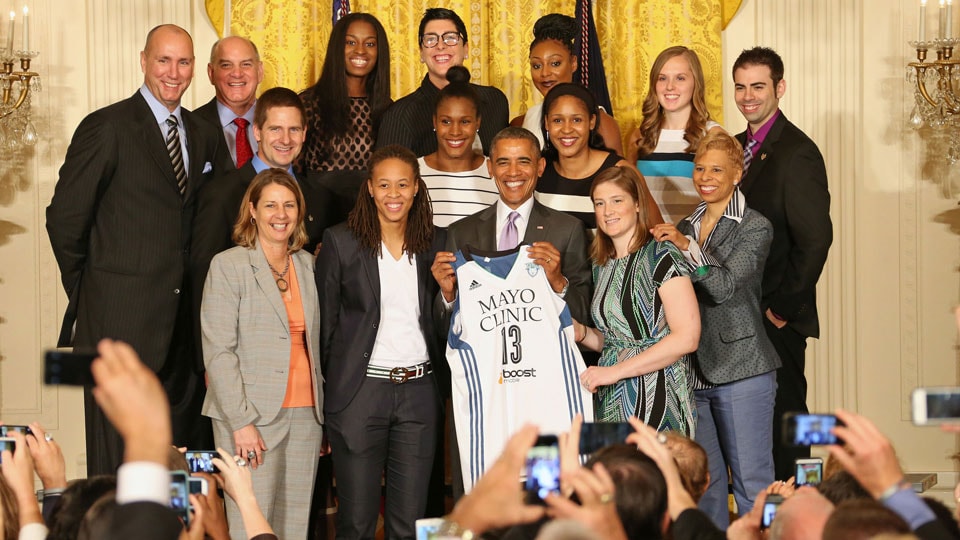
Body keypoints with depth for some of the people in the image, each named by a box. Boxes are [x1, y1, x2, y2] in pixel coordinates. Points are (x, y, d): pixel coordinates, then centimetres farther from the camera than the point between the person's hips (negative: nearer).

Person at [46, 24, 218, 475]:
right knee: (118, 455, -2)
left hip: (183, 316, 6)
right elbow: (64, 218, -5)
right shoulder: (107, 128, -6)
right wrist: (87, 291, 2)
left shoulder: (203, 136, 14)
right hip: (121, 317, -6)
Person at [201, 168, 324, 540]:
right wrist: (241, 421, -14)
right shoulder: (229, 265, -2)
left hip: (305, 414, 5)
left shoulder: (307, 265, 14)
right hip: (250, 415, -5)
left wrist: (322, 414, 11)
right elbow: (218, 351, -8)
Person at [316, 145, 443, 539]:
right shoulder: (340, 242, -1)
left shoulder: (434, 245, 9)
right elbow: (325, 324, 1)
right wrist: (326, 395, 0)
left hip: (419, 392, 3)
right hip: (360, 391, -3)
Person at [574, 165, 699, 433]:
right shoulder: (603, 265, 15)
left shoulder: (661, 256, -8)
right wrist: (582, 333, 2)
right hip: (611, 403, 6)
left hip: (655, 401, -6)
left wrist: (615, 371, -17)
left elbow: (687, 337, -17)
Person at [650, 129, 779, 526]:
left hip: (742, 371, -6)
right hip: (692, 371, 6)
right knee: (704, 480, 9)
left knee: (751, 480, -3)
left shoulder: (754, 227, -3)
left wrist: (687, 247, -20)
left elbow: (724, 287, -17)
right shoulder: (685, 228, 14)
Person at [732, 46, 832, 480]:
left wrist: (783, 308, -15)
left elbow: (816, 238, -18)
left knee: (783, 414, -2)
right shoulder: (737, 147, 13)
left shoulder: (798, 153, -13)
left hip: (777, 319, -8)